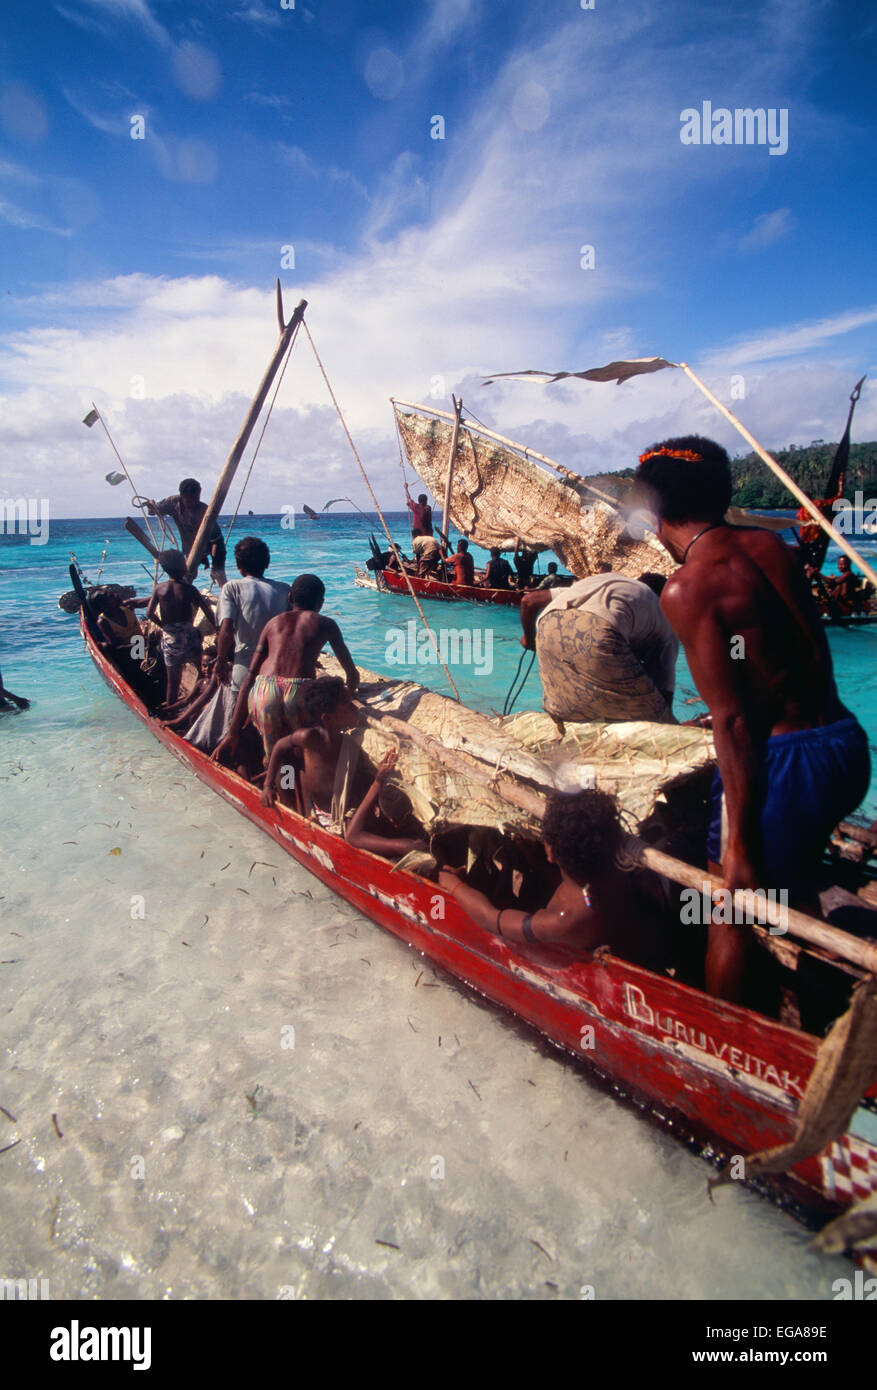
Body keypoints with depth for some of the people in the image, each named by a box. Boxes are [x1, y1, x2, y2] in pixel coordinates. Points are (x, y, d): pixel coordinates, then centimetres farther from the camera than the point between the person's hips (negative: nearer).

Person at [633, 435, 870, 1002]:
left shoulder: (686, 588, -15)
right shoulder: (772, 545, 6)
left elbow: (732, 720, -19)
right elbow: (816, 651, 8)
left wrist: (737, 841, -14)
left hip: (782, 758, -8)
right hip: (847, 742, 8)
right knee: (797, 889, 30)